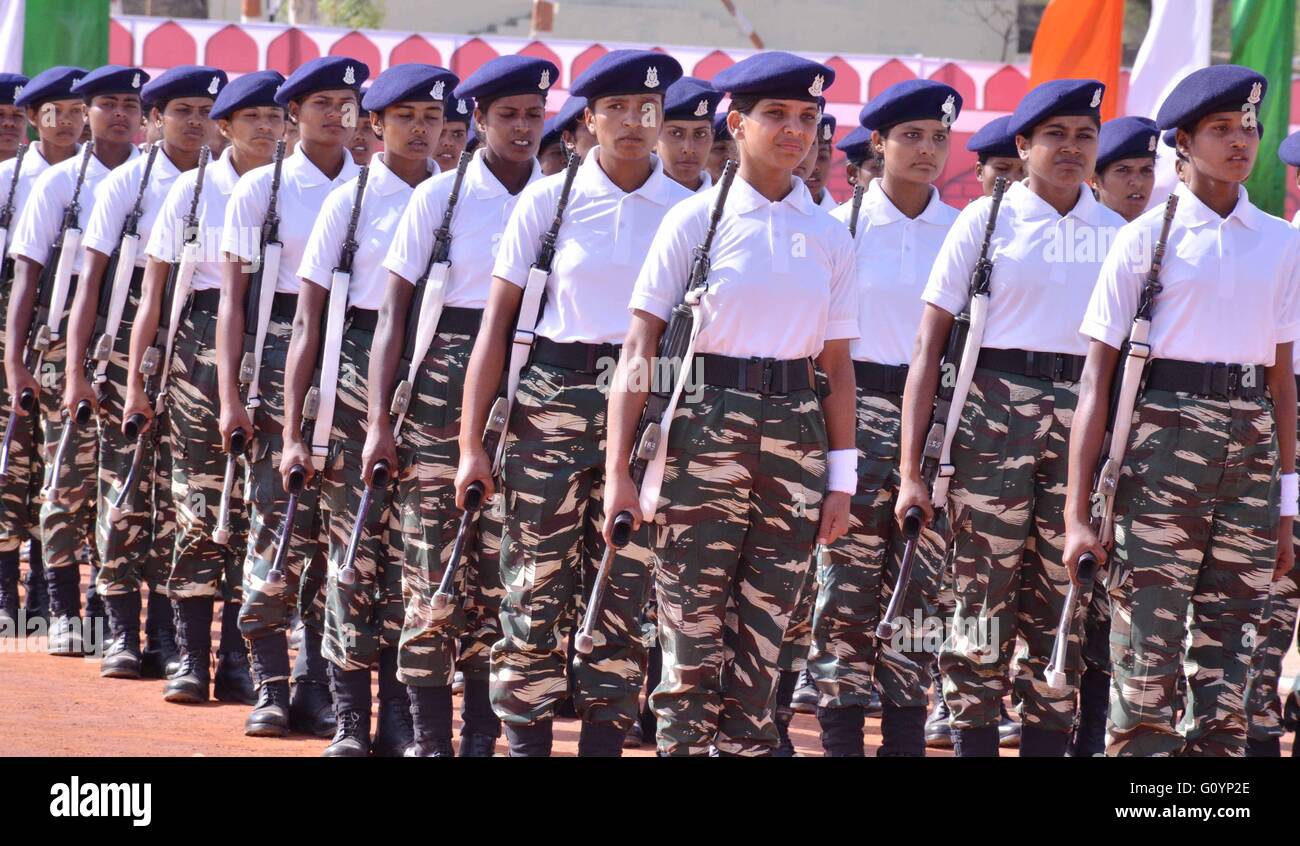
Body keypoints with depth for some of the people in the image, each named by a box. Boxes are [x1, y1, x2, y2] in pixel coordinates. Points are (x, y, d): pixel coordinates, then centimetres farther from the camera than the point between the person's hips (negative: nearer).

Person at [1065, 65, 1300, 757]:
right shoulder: (1147, 238, 1)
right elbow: (1098, 377, -2)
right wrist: (1077, 512, -8)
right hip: (1164, 436, -4)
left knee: (1227, 657, 4)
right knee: (1146, 654, -6)